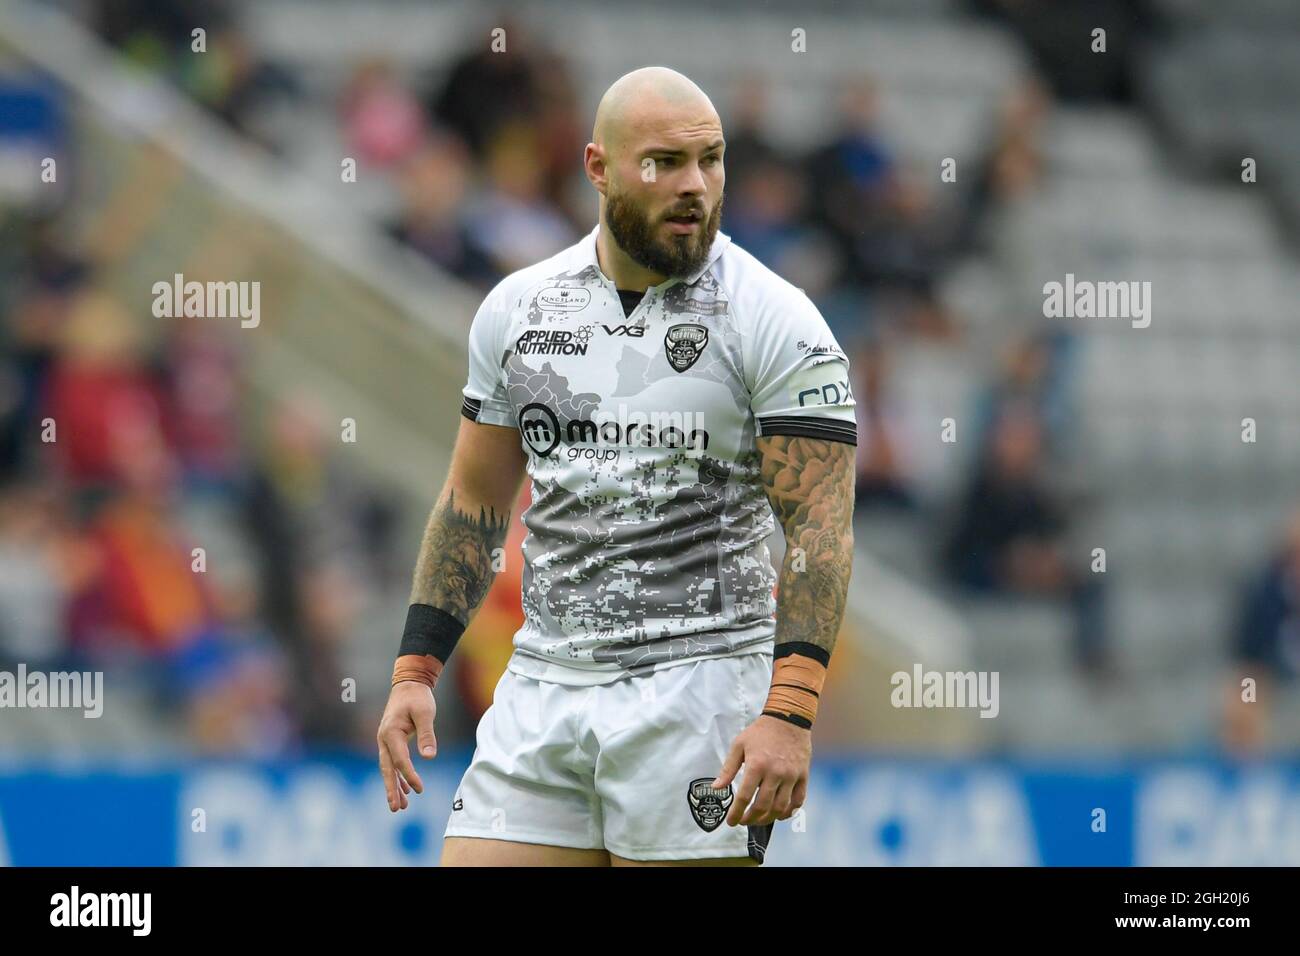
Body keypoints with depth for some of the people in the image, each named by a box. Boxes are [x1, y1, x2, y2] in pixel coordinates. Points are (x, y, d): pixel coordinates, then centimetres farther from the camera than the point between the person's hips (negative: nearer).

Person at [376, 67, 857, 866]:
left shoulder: (776, 321, -6)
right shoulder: (518, 310, 9)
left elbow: (821, 528, -11)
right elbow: (472, 506, 17)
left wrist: (790, 713, -21)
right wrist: (415, 670, 9)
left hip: (698, 684, -4)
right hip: (541, 689, 4)